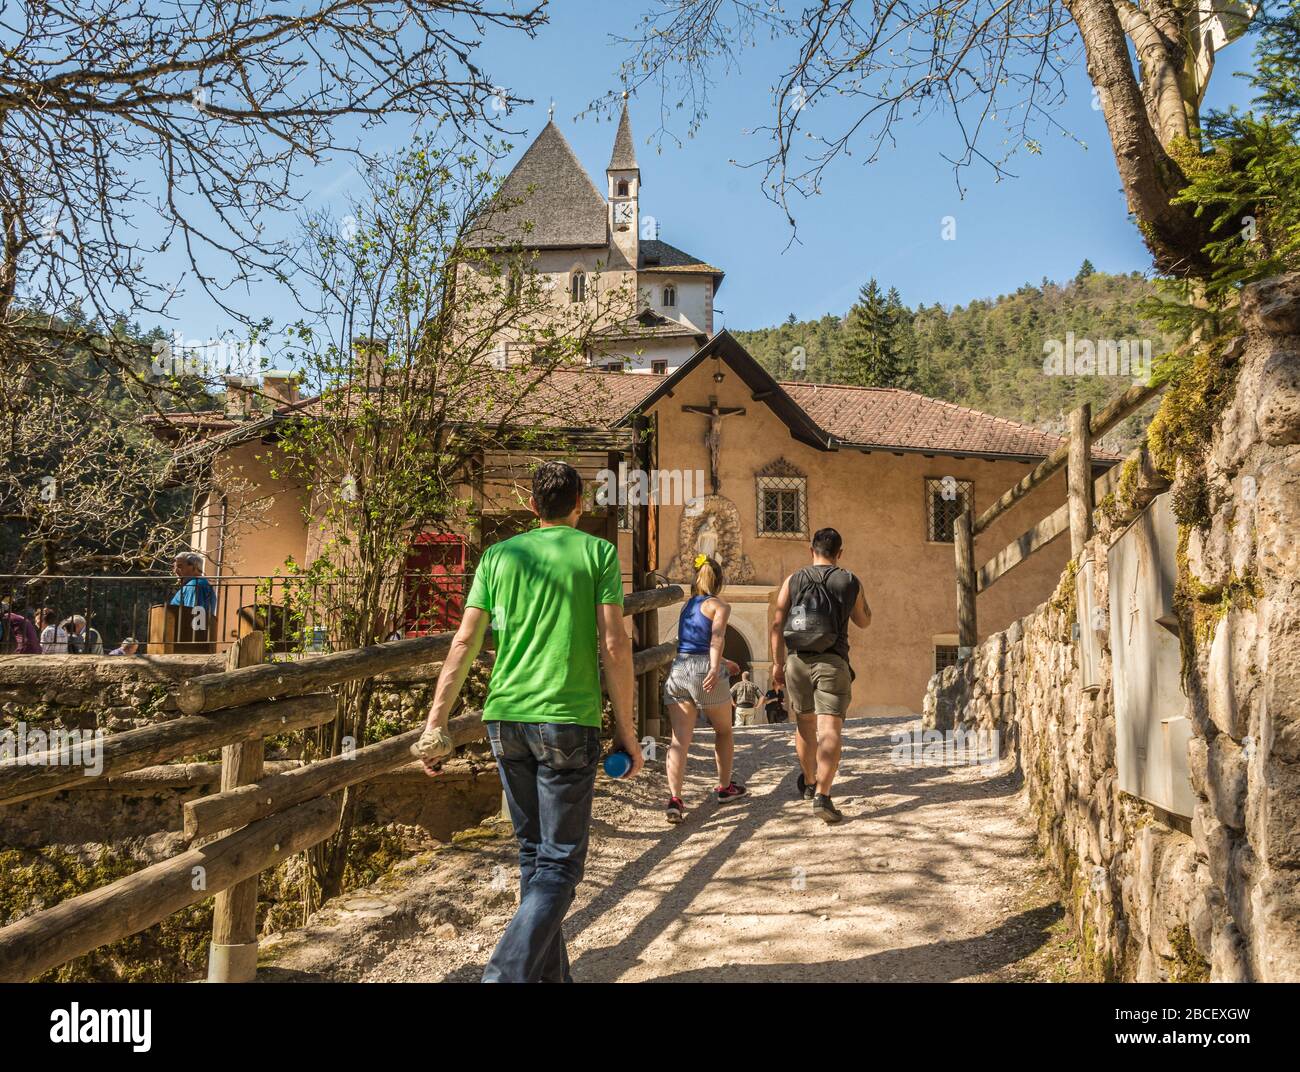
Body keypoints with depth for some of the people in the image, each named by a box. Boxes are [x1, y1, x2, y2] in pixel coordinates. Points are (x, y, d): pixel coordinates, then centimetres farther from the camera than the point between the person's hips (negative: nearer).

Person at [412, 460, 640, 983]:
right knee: (559, 862, 3)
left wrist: (435, 723, 7)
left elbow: (464, 642, 4)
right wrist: (625, 729, 1)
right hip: (567, 722, -4)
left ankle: (552, 974, 26)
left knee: (533, 853, 17)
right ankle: (508, 972, -14)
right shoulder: (598, 552, 1)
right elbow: (614, 645, -5)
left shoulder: (499, 555, 9)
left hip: (506, 719, 4)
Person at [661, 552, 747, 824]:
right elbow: (716, 638, -15)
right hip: (704, 669, -4)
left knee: (679, 739, -3)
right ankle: (725, 788, 31)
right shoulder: (719, 605, 3)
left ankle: (674, 799, -19)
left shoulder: (687, 605, 22)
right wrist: (715, 668, -29)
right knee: (724, 731, 19)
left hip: (677, 670, 5)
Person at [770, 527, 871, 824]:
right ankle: (822, 796, -22)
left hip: (797, 661, 3)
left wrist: (778, 664, 5)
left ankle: (809, 782, 40)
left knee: (805, 724, 20)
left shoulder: (793, 580, 4)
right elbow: (864, 622, 18)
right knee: (830, 731, -7)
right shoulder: (850, 582, 2)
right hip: (833, 663, -3)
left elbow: (777, 624, -1)